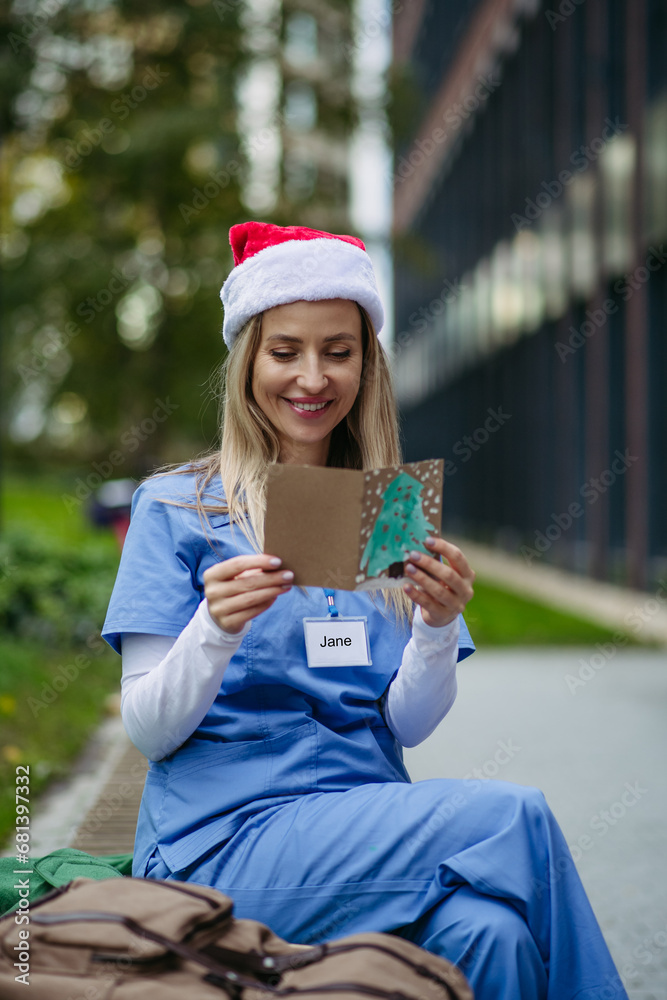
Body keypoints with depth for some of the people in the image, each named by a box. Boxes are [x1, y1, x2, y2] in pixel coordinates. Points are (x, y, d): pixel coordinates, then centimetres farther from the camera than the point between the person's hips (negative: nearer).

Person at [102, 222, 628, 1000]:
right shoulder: (175, 507, 3)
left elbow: (408, 725, 5)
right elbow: (148, 730, -4)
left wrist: (439, 626, -14)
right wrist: (215, 629, -23)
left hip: (372, 824, 3)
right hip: (223, 841, -3)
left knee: (490, 935, -30)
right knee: (513, 813, -24)